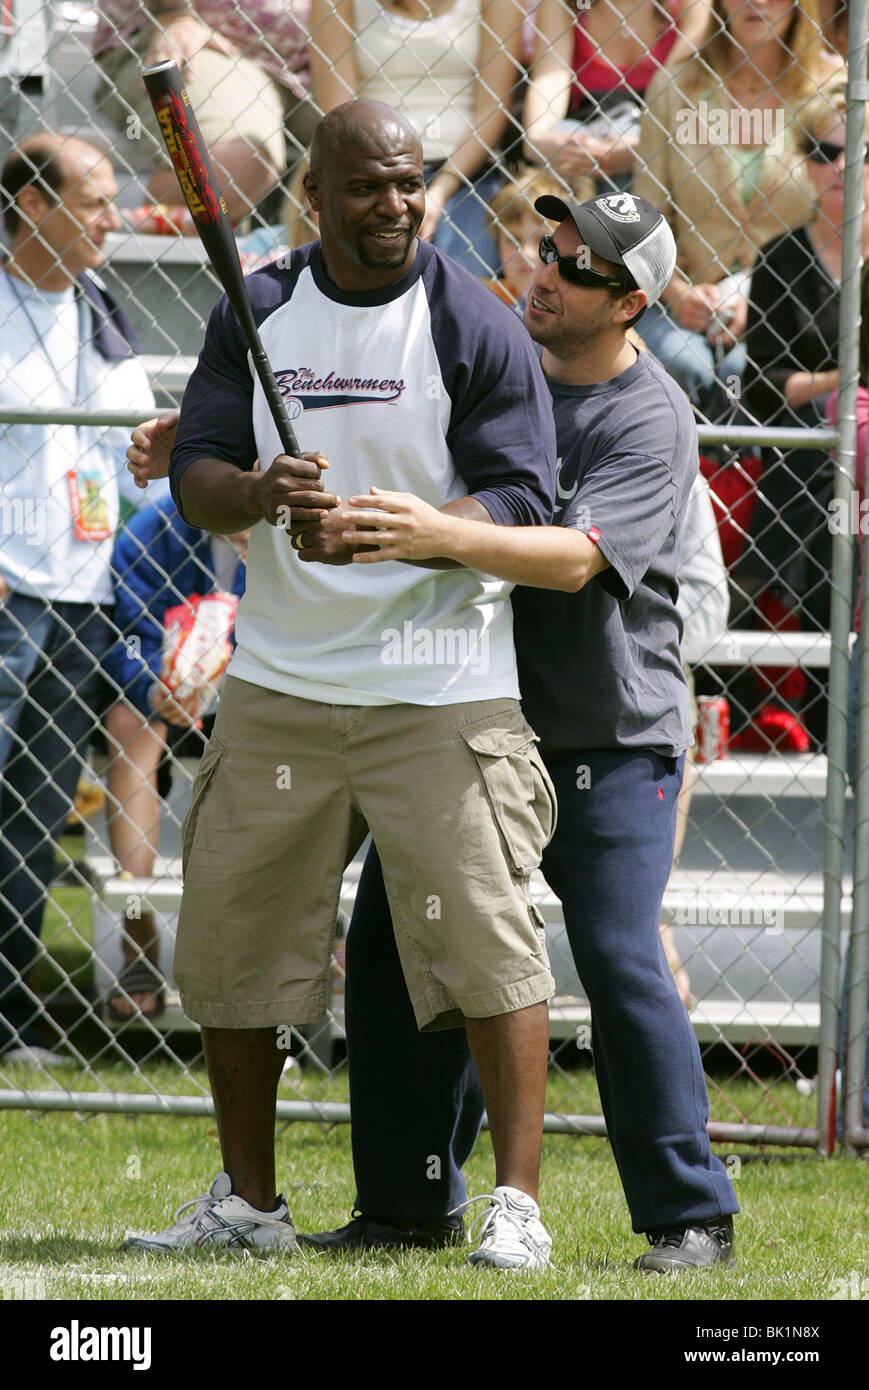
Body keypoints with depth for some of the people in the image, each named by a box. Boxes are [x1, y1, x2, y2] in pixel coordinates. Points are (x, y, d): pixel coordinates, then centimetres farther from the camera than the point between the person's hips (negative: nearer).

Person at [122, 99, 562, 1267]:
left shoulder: (477, 326, -5)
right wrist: (255, 494, -23)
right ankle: (248, 1204, 22)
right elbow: (196, 471, 1)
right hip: (279, 682, 4)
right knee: (228, 940, 8)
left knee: (484, 932, -11)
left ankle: (518, 1201, -6)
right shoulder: (256, 316, 7)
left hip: (442, 686, -4)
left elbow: (521, 502, -10)